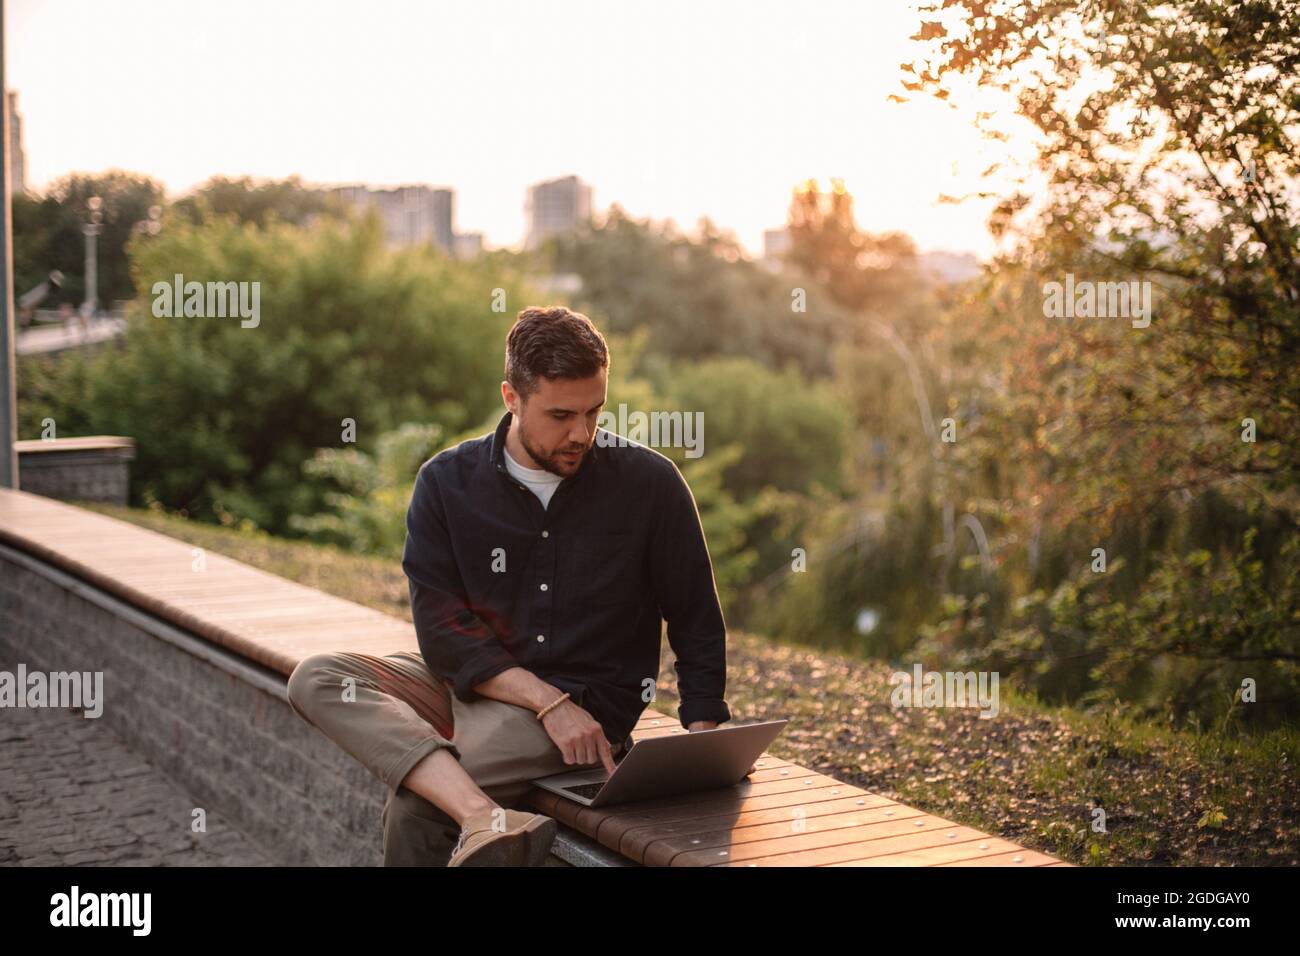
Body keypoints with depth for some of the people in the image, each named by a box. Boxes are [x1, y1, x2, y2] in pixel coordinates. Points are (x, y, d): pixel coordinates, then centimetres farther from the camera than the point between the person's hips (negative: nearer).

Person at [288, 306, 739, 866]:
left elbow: (697, 625, 3)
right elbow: (442, 630, -9)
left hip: (588, 701, -4)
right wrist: (547, 701, -21)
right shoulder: (447, 482, -2)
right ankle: (486, 819, -42)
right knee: (316, 680, -26)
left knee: (413, 804, -30)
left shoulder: (648, 483, -5)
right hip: (472, 683, 4)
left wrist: (703, 734, -10)